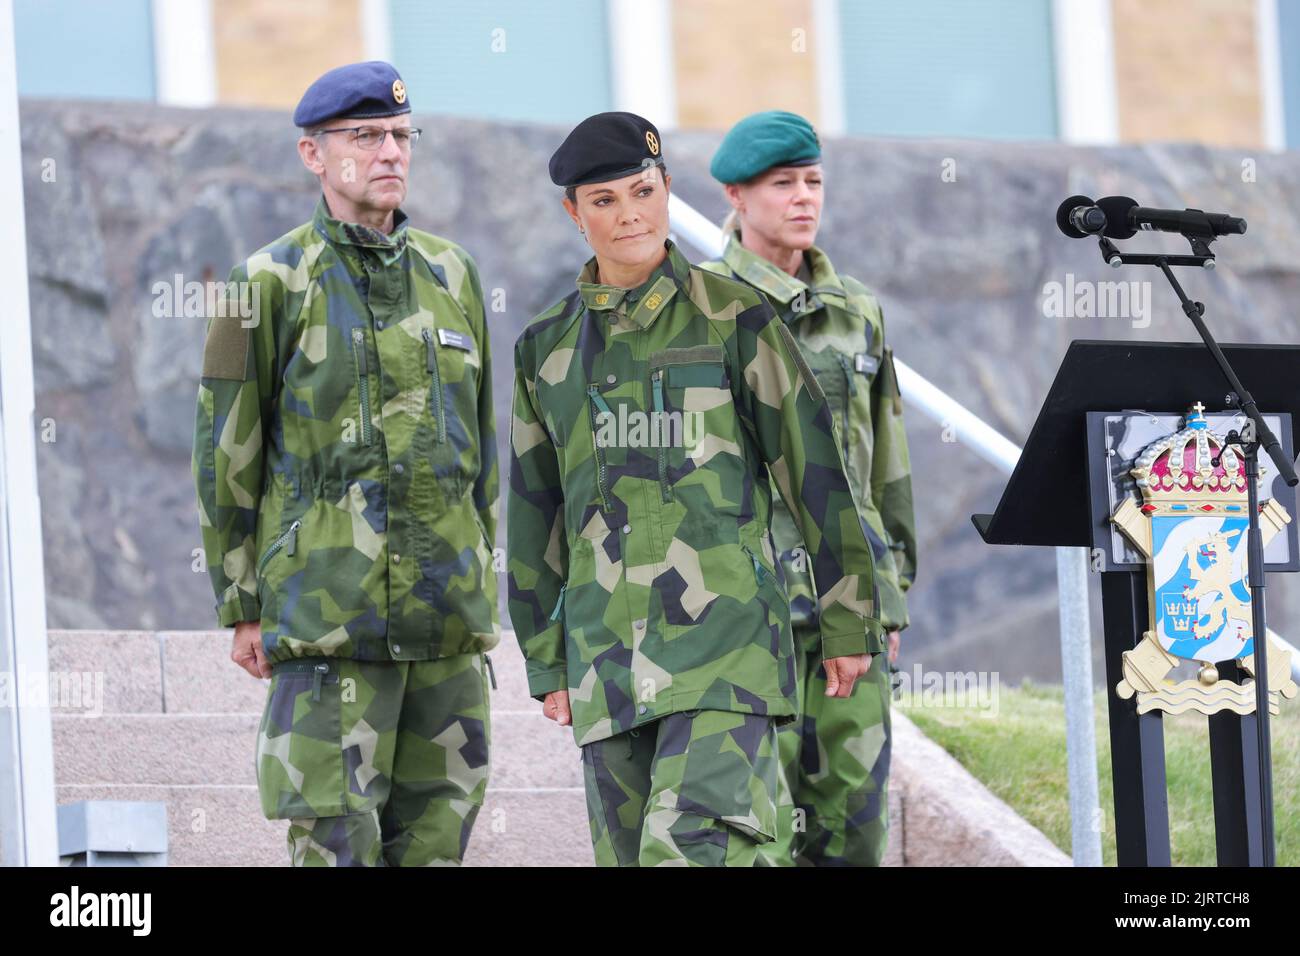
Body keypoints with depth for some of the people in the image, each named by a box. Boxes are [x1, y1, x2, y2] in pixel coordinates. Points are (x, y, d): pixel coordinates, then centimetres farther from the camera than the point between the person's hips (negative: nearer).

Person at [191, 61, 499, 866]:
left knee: (434, 839, 7)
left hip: (447, 618, 5)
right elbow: (228, 451, -1)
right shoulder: (274, 283, -3)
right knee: (336, 839, -9)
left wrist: (482, 586, 16)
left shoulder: (451, 274, 12)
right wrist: (242, 608, -2)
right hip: (327, 613, -5)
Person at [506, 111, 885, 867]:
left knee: (695, 844, -19)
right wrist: (547, 663, 16)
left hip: (723, 634, -5)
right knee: (630, 852, 5)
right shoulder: (549, 347, 14)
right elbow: (534, 514, 19)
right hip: (609, 654, 5)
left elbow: (814, 465, 3)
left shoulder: (733, 317, 2)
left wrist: (851, 621, 2)